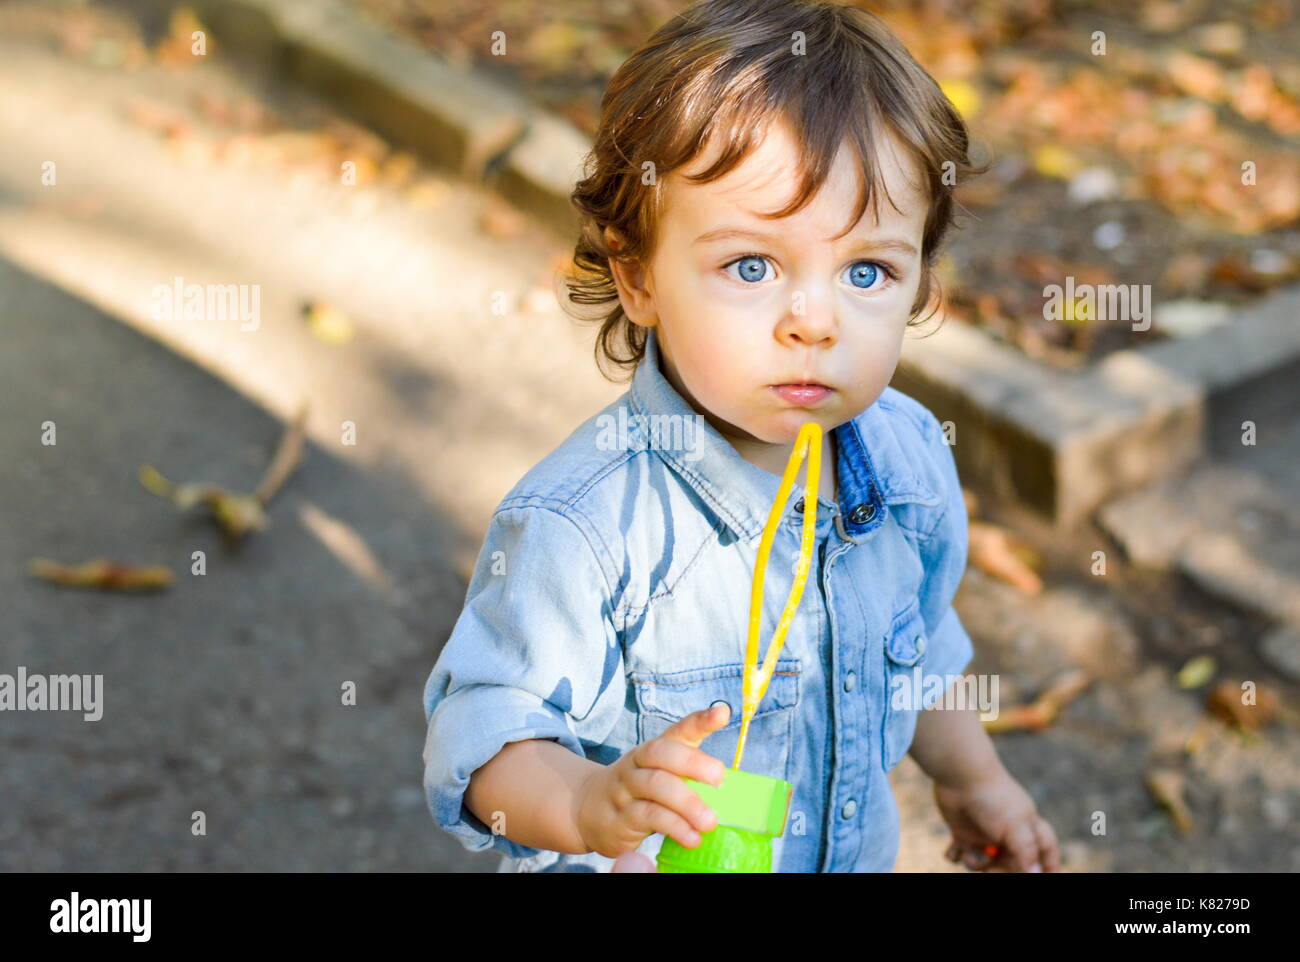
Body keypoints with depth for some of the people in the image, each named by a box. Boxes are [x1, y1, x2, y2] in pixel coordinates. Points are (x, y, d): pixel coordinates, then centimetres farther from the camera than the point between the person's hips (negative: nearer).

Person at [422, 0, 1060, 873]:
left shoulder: (909, 455, -13)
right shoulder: (583, 525, -33)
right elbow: (482, 736, -30)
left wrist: (968, 774, 14)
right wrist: (590, 803, -47)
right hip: (637, 865, -5)